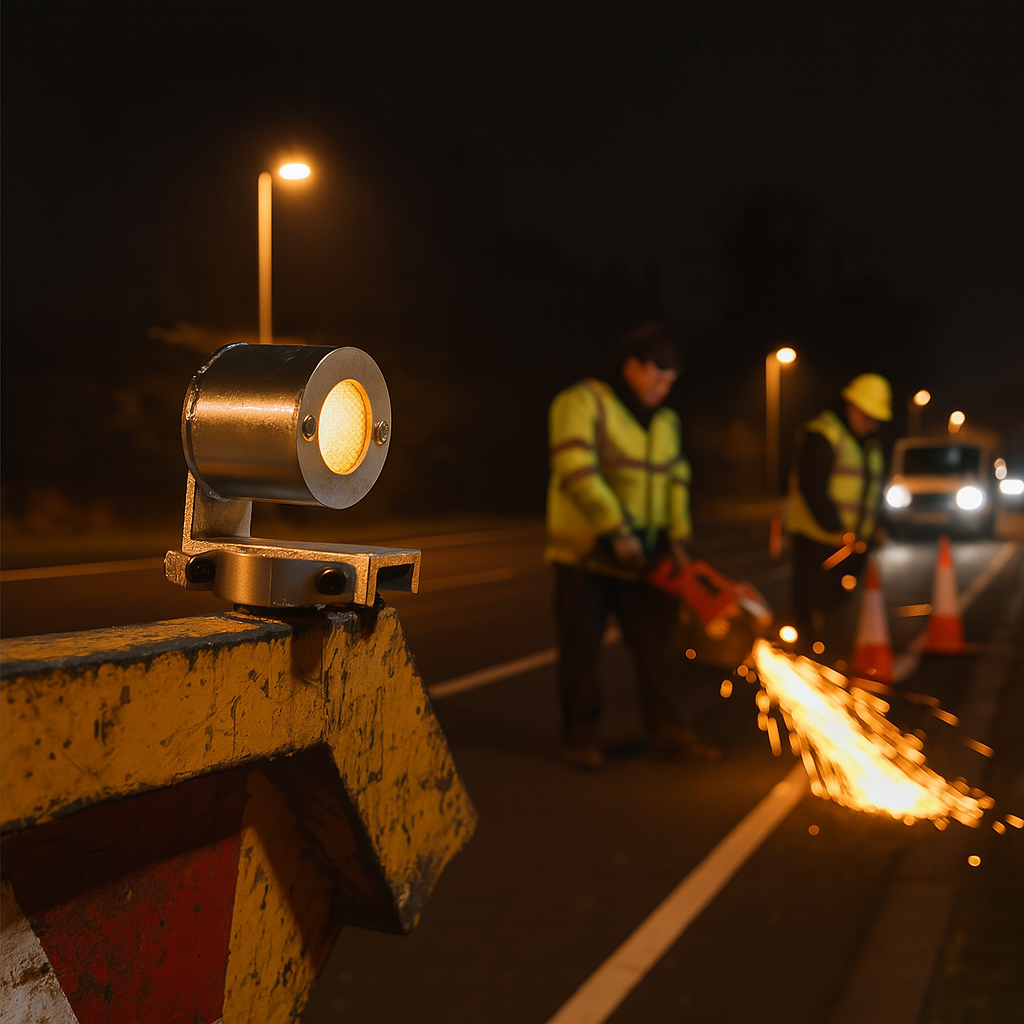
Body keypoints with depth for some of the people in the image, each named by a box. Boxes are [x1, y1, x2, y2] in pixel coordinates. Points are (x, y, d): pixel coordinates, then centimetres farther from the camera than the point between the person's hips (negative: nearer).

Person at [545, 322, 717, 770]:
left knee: (655, 642, 8)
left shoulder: (665, 421, 11)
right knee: (582, 646, 3)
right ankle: (580, 734, 16)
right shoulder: (581, 403, -12)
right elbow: (578, 473, -22)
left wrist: (677, 538, -3)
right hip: (585, 549, -6)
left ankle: (664, 727, 20)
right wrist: (617, 532, -23)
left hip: (643, 556, 6)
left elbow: (676, 479, 10)